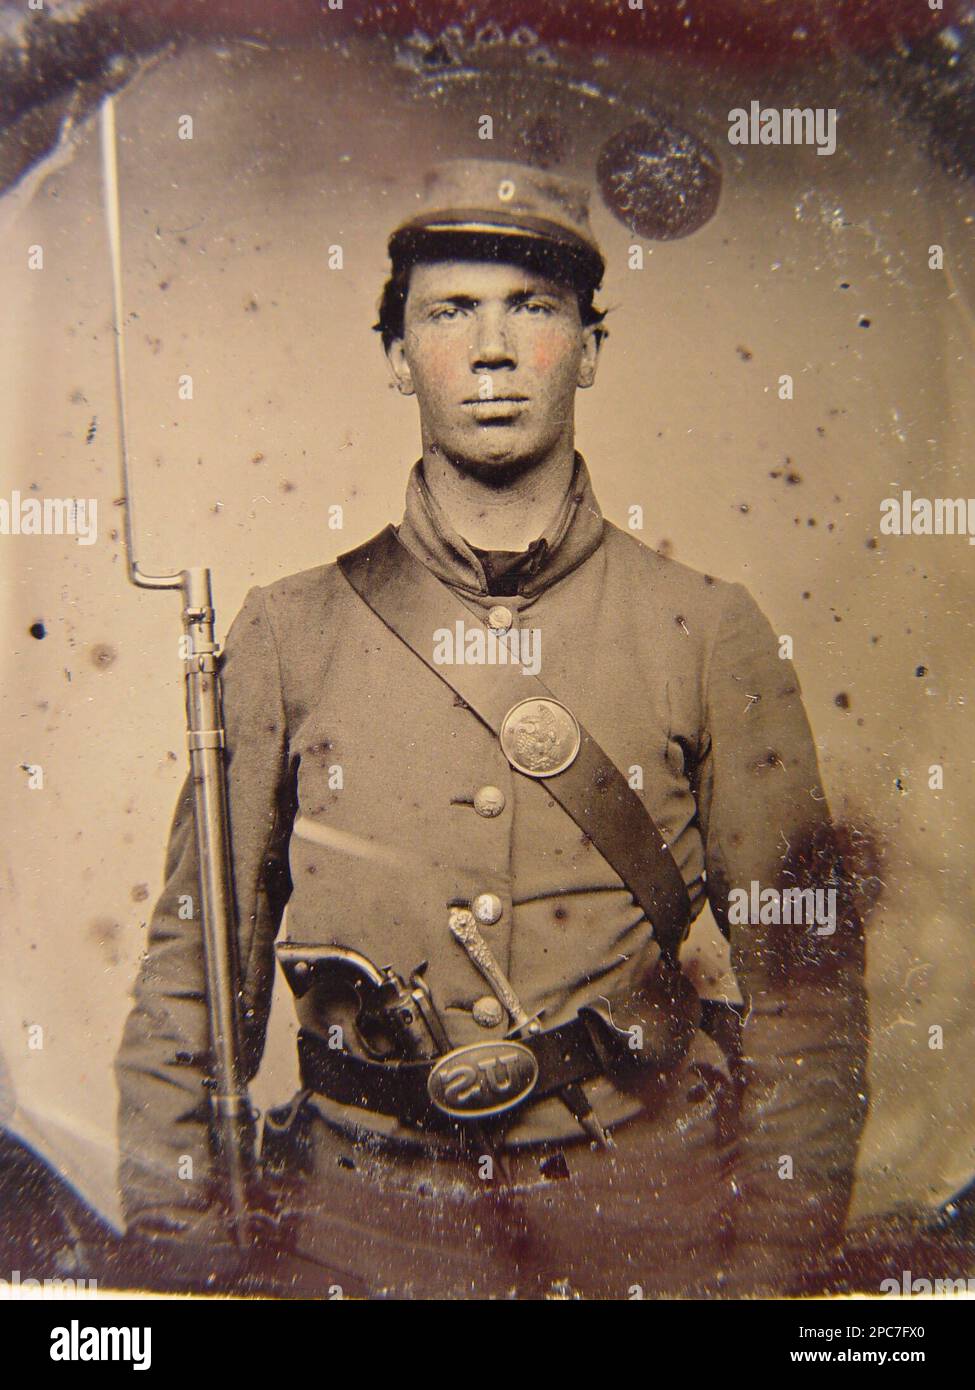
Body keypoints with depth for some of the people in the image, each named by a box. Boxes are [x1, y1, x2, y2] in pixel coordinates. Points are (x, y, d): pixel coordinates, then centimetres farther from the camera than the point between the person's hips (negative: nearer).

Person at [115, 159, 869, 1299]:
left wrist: (776, 1262, -5)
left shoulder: (708, 632, -6)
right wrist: (168, 1238, 0)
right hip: (367, 1213, 1)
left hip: (649, 1202, 0)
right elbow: (194, 969, 1)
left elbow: (803, 970, -2)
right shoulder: (286, 634, -5)